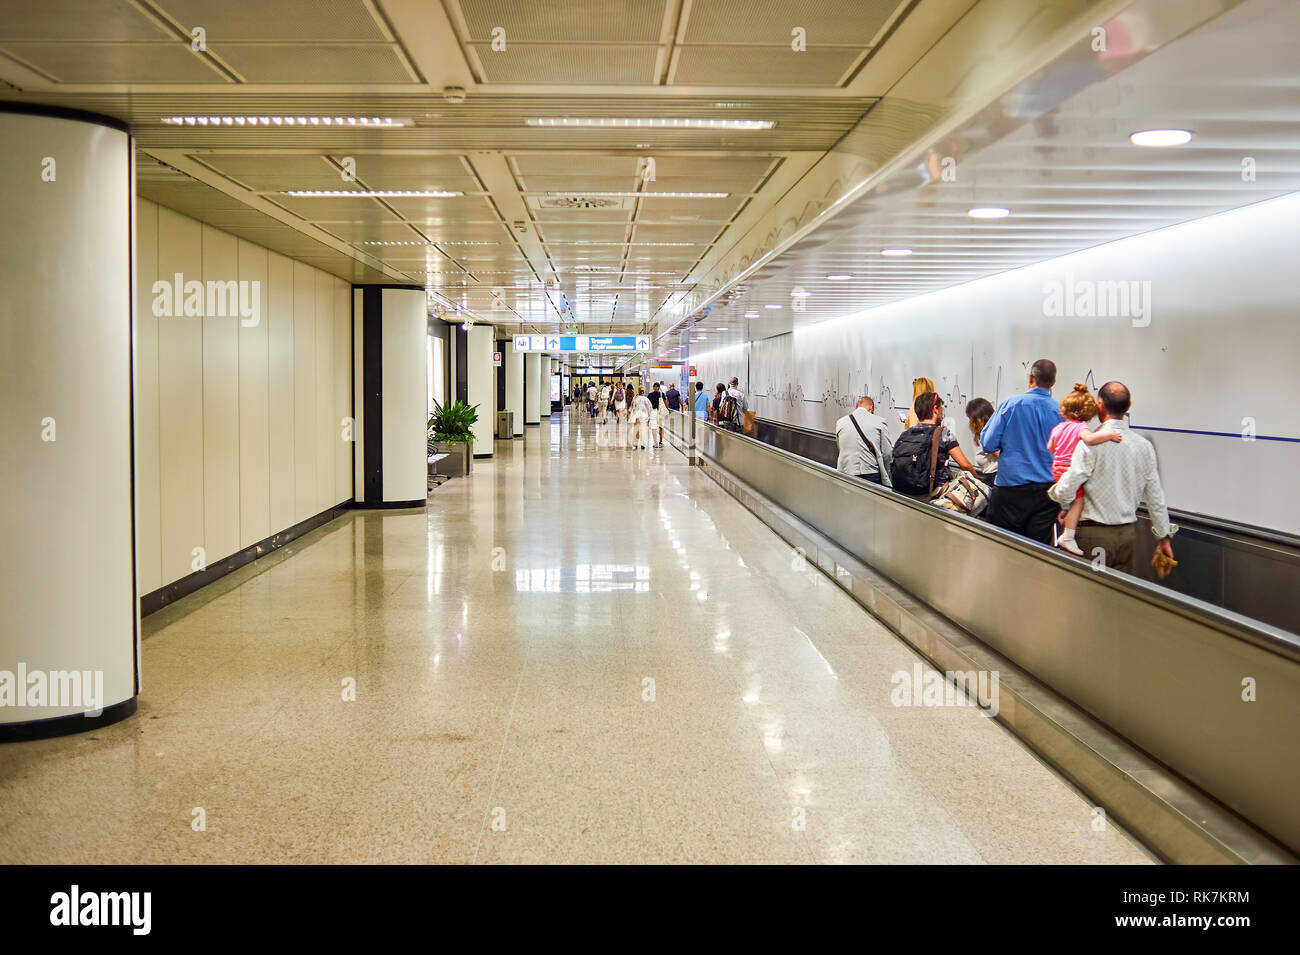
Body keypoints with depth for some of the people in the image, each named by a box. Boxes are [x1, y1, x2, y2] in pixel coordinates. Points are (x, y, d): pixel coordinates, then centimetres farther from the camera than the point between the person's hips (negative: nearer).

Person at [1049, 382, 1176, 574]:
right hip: (1129, 533, 5)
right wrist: (1164, 536, 18)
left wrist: (1051, 491, 7)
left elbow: (1065, 493, -16)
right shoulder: (1144, 446, 2)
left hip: (1095, 534, -5)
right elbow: (1156, 497, 8)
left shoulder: (1090, 444, -15)